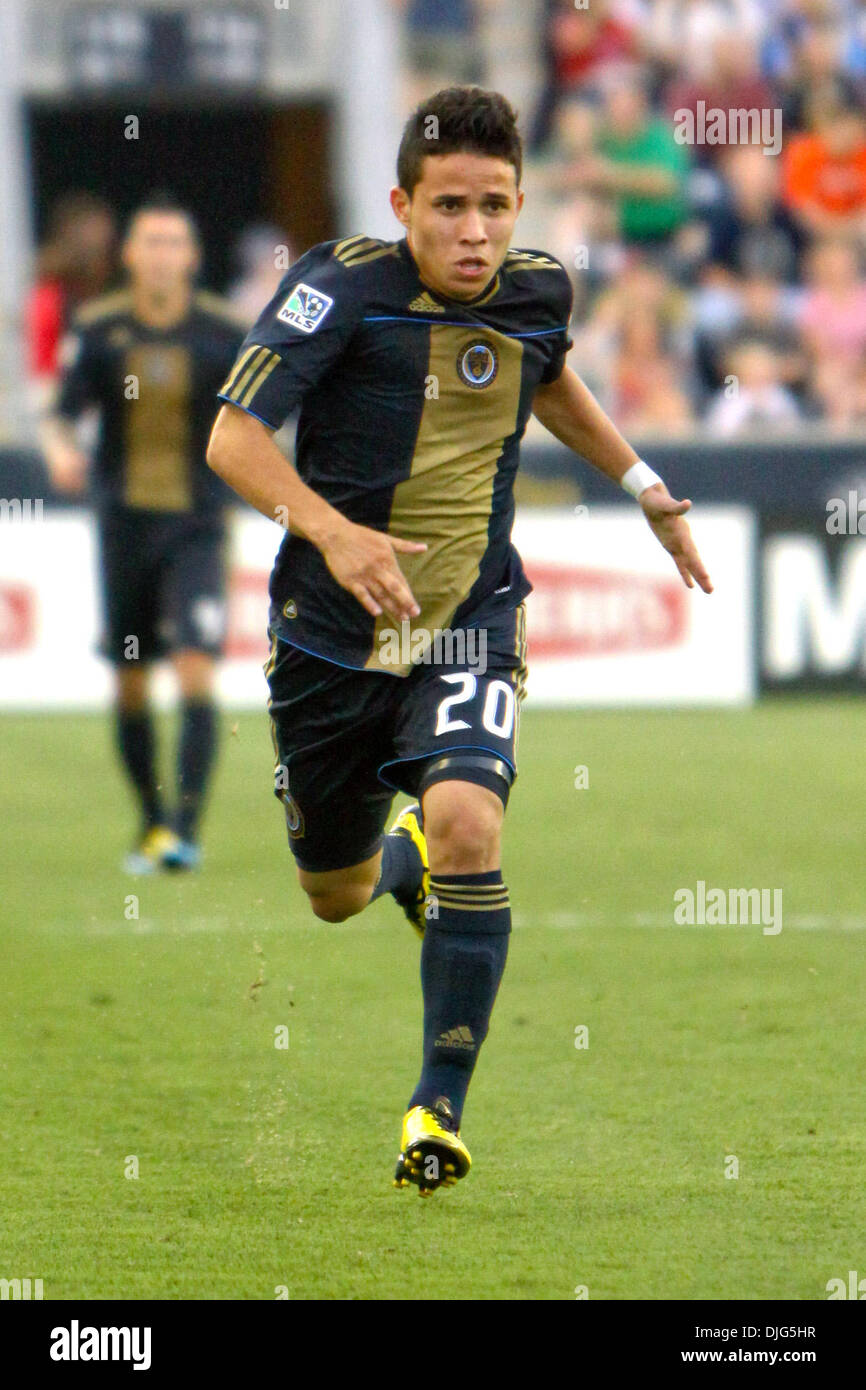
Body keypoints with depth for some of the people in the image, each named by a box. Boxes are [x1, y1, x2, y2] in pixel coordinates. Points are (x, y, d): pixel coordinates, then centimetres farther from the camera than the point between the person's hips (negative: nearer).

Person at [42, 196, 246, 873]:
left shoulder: (225, 333, -4)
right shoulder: (98, 328, -1)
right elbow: (63, 413, 2)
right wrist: (62, 450, -19)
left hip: (196, 529, -2)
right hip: (123, 522, 2)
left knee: (196, 672, -15)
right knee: (130, 684, 7)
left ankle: (186, 828, -15)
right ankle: (152, 823, 23)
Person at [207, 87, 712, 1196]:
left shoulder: (539, 291, -4)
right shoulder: (344, 286, -19)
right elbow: (233, 437, -27)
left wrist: (642, 482, 19)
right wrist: (334, 533, -42)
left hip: (471, 625, 1)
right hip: (331, 633, -1)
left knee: (466, 827, -27)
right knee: (337, 897, 14)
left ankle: (440, 1105, -14)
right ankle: (407, 850, 54)